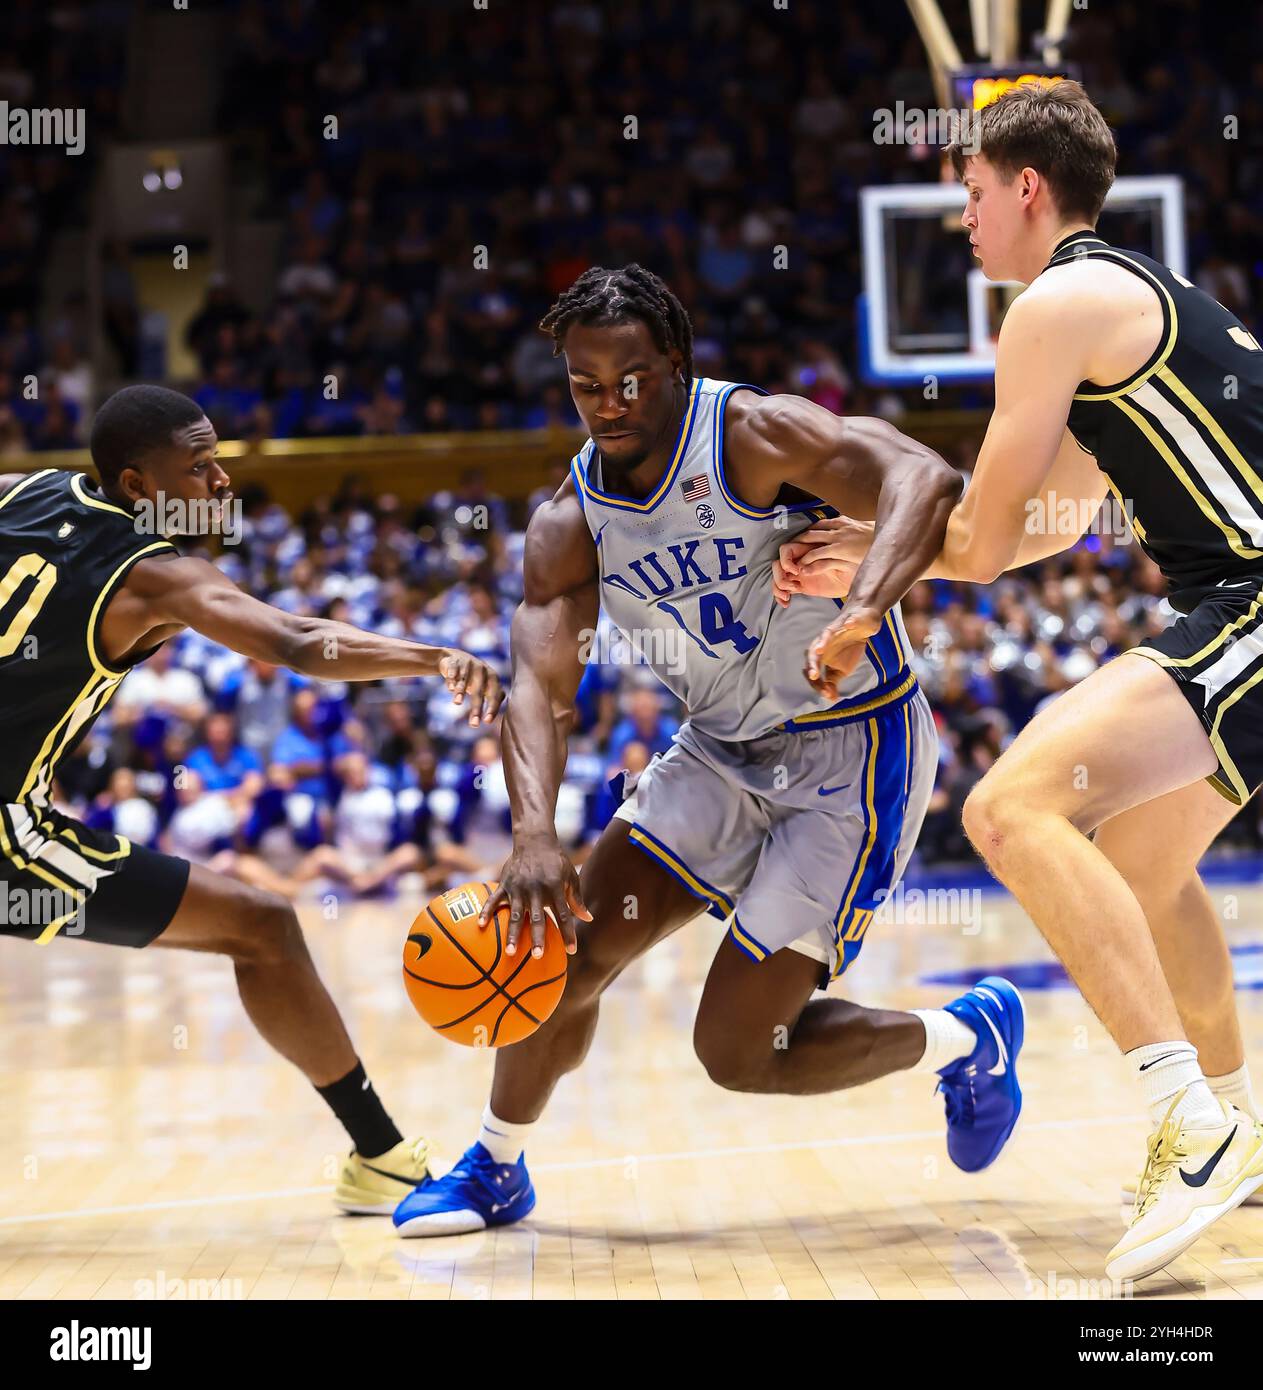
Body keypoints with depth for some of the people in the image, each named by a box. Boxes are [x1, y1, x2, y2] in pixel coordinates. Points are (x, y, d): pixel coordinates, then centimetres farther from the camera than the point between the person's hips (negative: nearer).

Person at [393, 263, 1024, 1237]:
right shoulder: (568, 528, -3)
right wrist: (536, 839, -33)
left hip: (852, 751, -6)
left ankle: (970, 1038, 15)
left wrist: (863, 611, -53)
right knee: (569, 945, -2)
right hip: (725, 751, 6)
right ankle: (497, 1170, 23)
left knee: (739, 1053, -10)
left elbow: (925, 481, -35)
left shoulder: (752, 434, -20)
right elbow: (542, 689, -15)